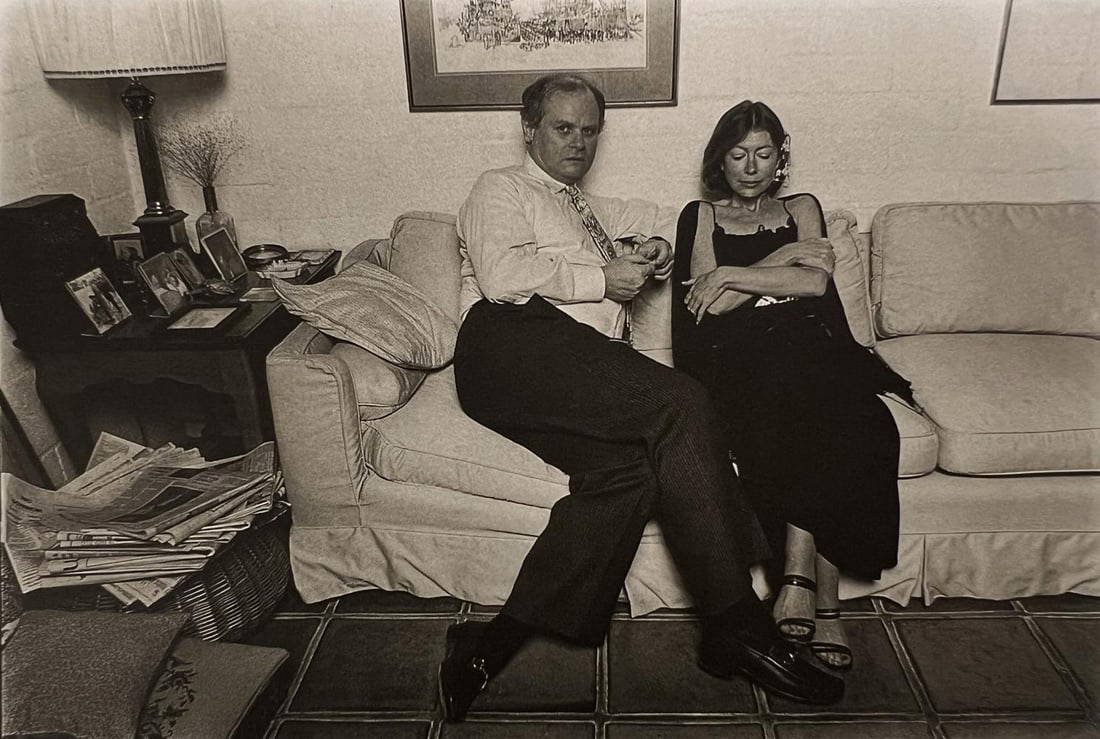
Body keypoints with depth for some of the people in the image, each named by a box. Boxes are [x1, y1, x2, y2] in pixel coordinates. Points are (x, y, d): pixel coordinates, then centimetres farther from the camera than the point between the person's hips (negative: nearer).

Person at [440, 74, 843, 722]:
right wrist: (601, 279, 1)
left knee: (629, 469, -27)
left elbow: (657, 219, 51)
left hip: (587, 373, 7)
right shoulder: (501, 190, 16)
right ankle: (736, 626, -22)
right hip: (514, 342, -7)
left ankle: (496, 642, -25)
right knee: (680, 402, -27)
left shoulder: (591, 210, 38)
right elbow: (503, 275, -4)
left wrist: (656, 250, 26)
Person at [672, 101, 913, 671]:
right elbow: (709, 305, 4)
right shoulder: (700, 217, 21)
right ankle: (823, 602, -32)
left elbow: (816, 283, 5)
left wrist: (732, 273, -1)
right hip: (737, 361, -2)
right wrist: (785, 255, 5)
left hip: (809, 349, 3)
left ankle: (799, 575, -30)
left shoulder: (801, 209, 26)